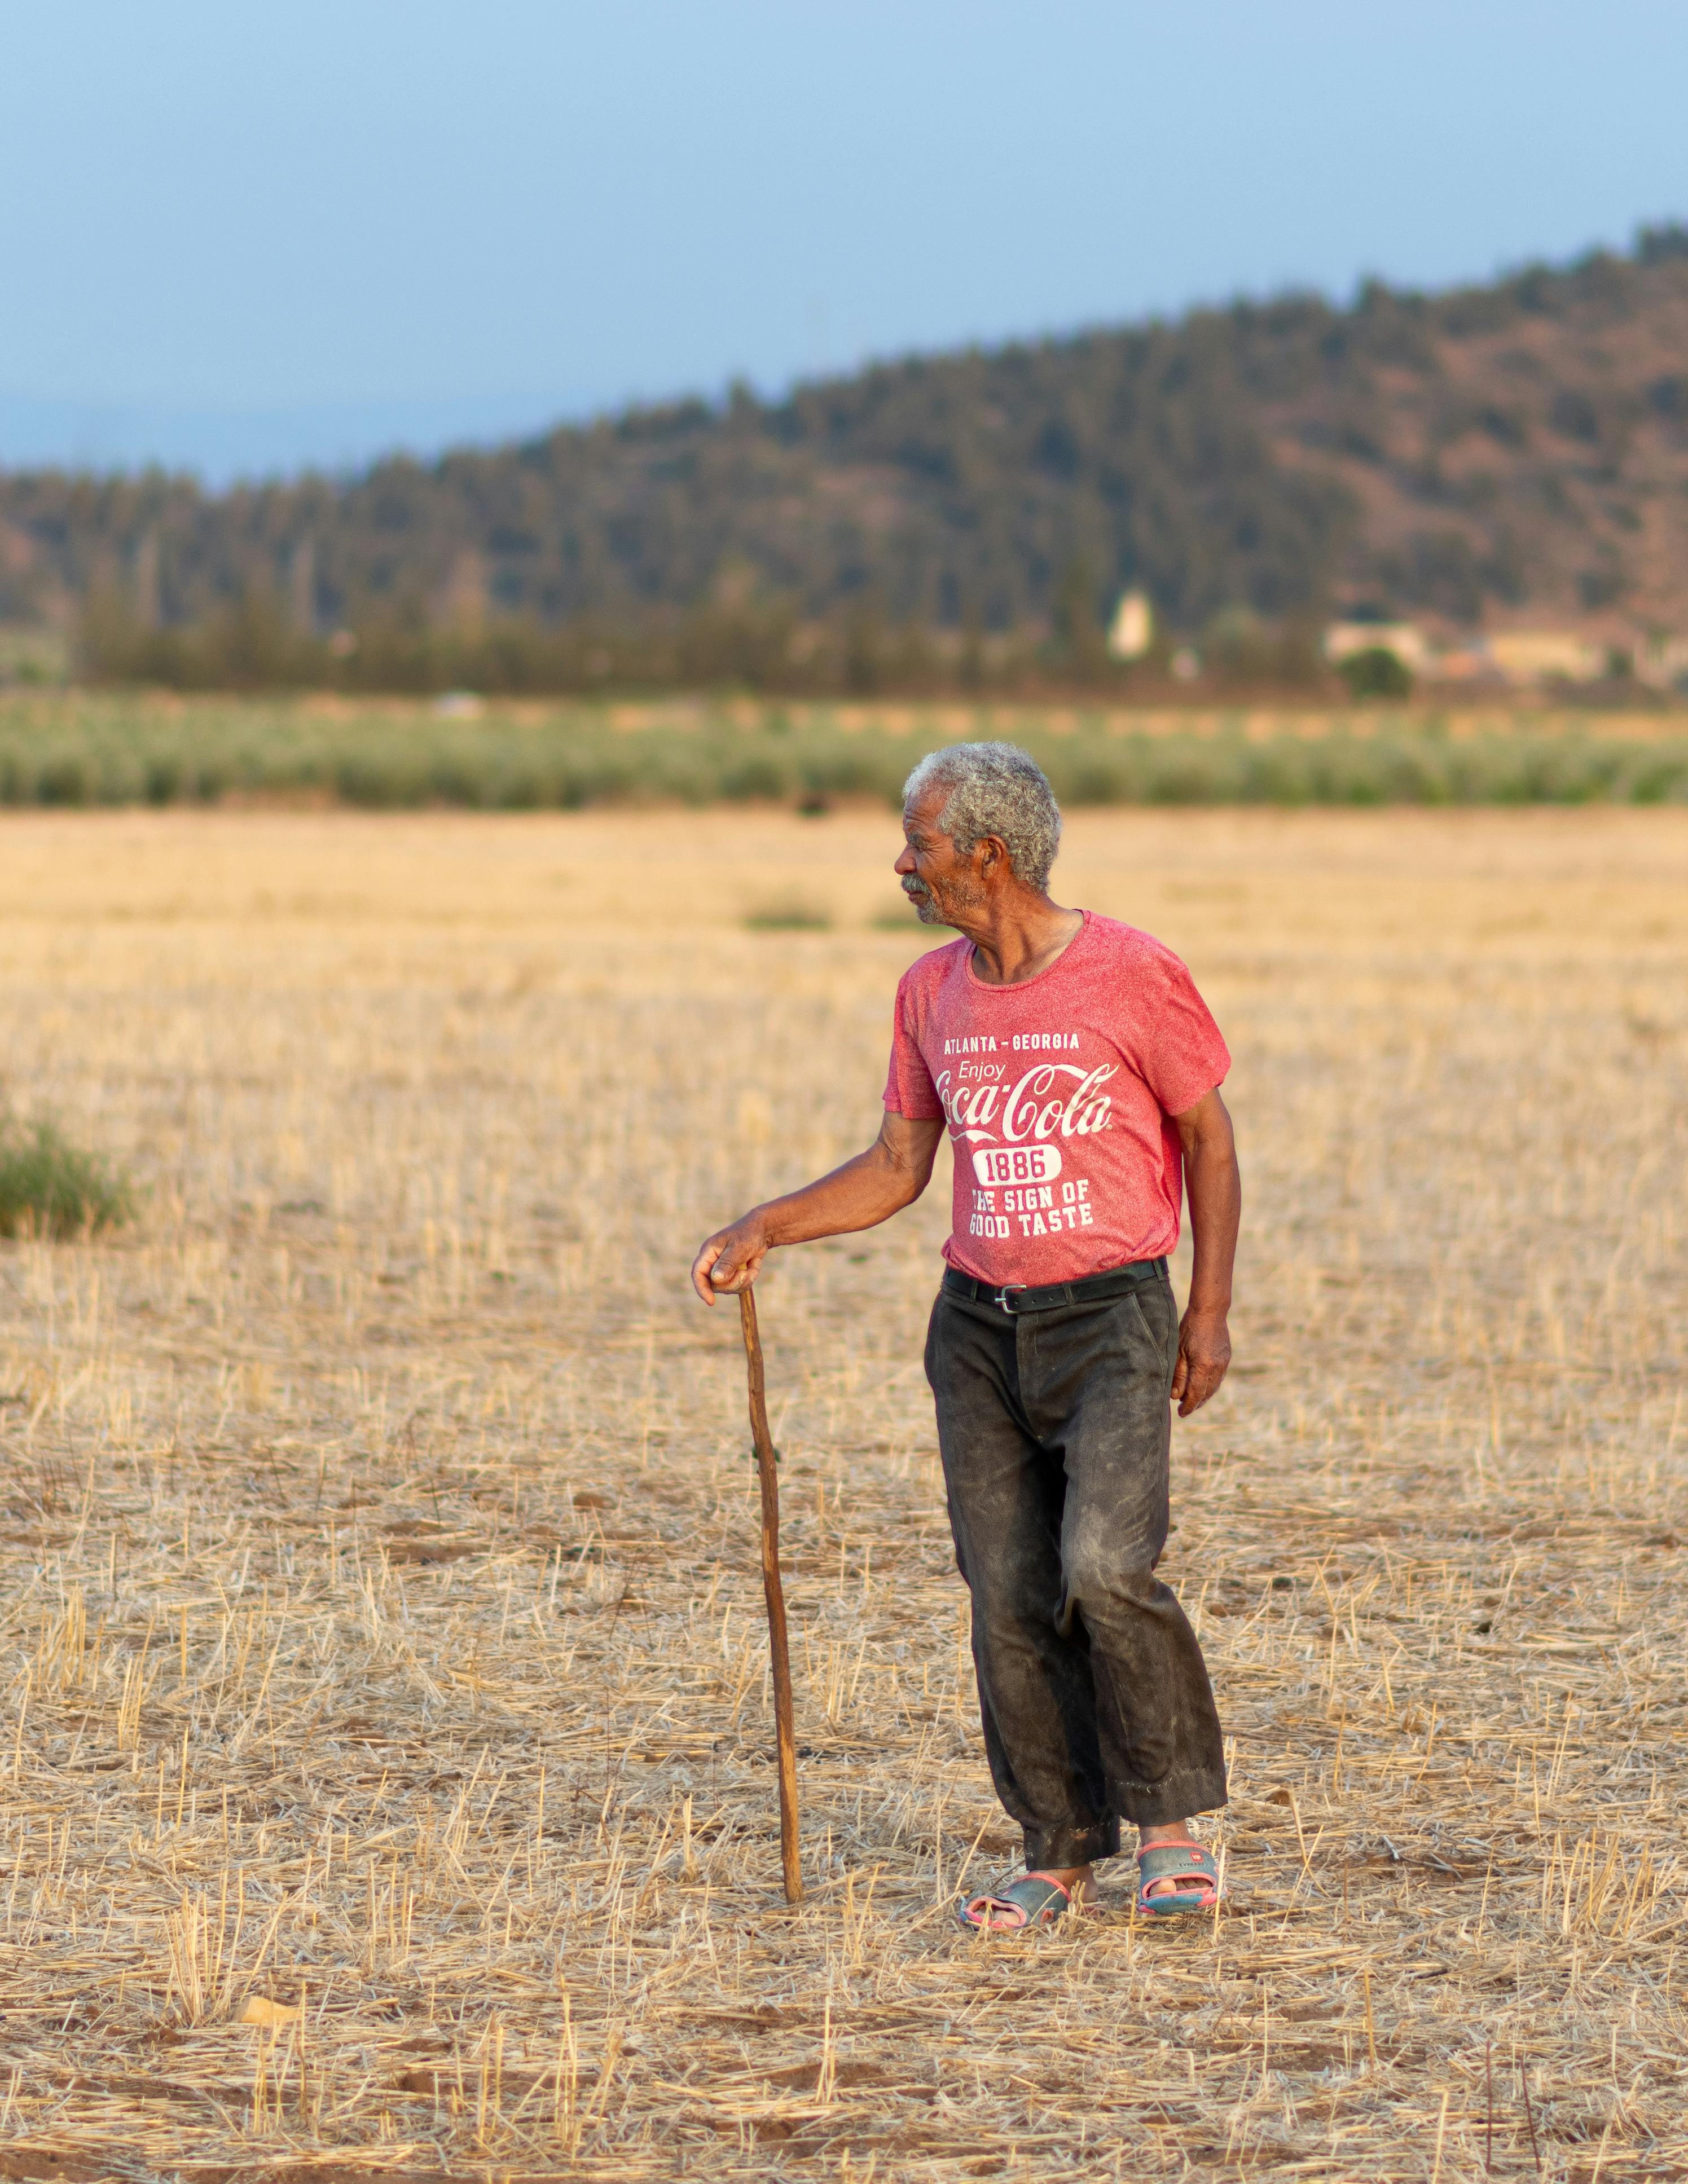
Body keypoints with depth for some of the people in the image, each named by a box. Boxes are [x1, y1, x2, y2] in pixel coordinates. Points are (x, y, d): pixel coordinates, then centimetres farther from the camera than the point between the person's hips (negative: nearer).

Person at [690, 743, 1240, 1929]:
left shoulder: (1133, 974, -10)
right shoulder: (932, 994, 6)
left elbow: (1209, 1138, -1)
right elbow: (897, 1167, 15)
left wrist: (1210, 1312, -6)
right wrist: (764, 1228, 3)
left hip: (1113, 1316, -5)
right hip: (982, 1329, 5)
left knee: (1104, 1570, -20)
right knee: (1011, 1604, 1)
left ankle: (1175, 1824, -5)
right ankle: (1062, 1855, 10)